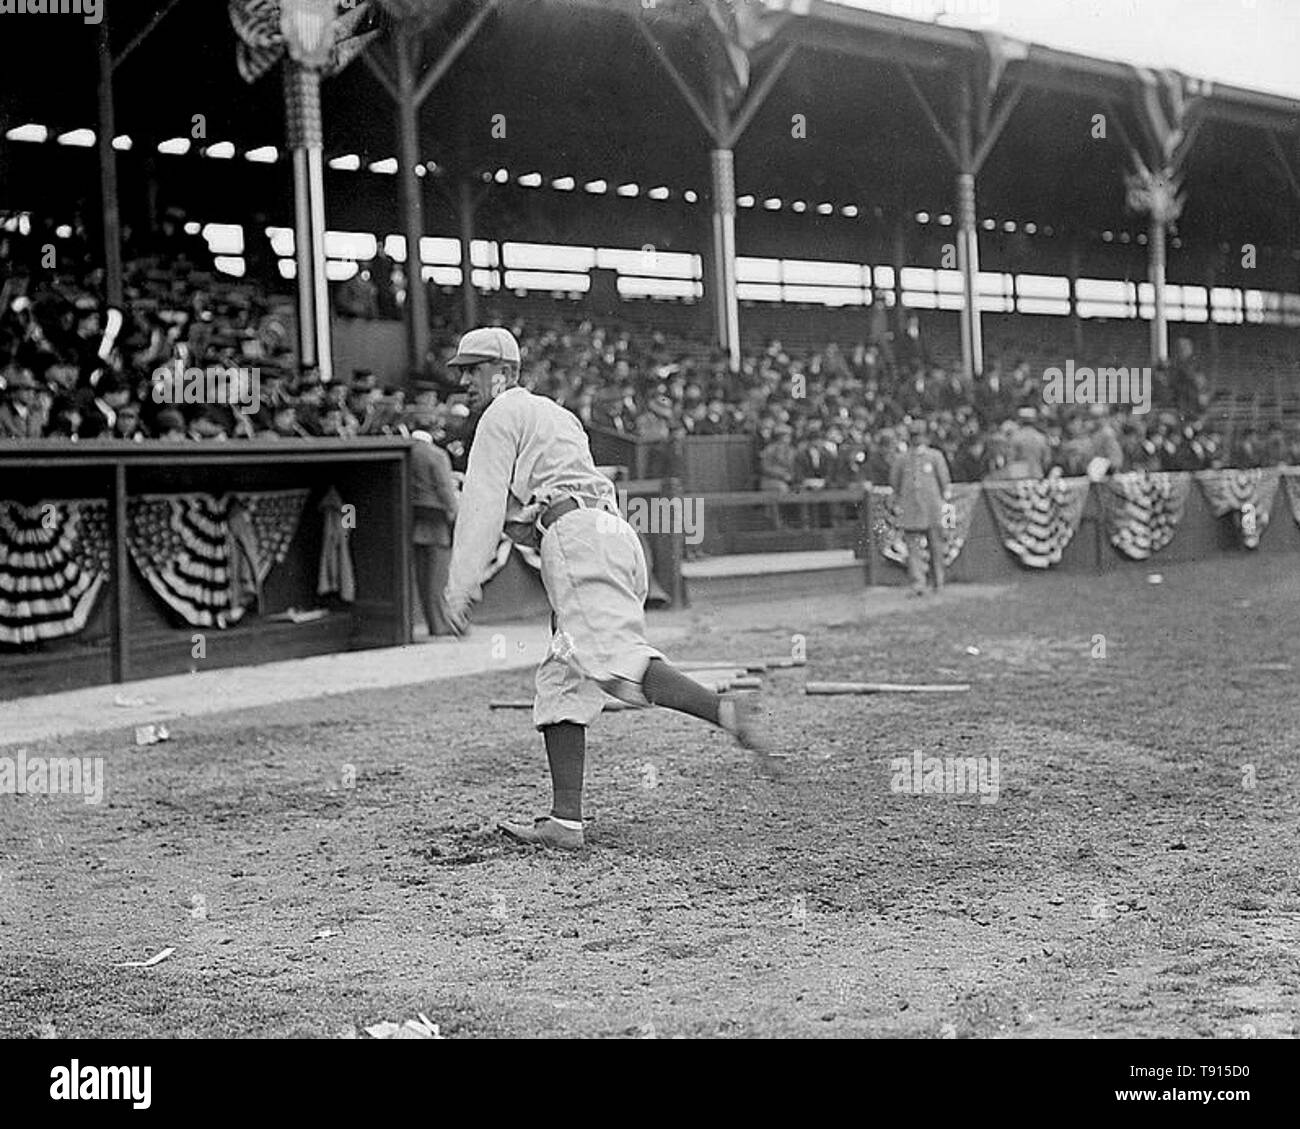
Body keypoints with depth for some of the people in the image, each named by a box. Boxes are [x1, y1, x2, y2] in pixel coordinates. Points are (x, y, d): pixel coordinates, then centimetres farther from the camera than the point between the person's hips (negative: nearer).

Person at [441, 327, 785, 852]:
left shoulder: (503, 414, 6)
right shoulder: (559, 414, 33)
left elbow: (483, 503, -4)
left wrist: (460, 584, -6)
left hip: (576, 536, -9)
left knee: (617, 663, -23)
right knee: (560, 682, 7)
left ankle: (729, 714, -41)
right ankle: (566, 822, 1)